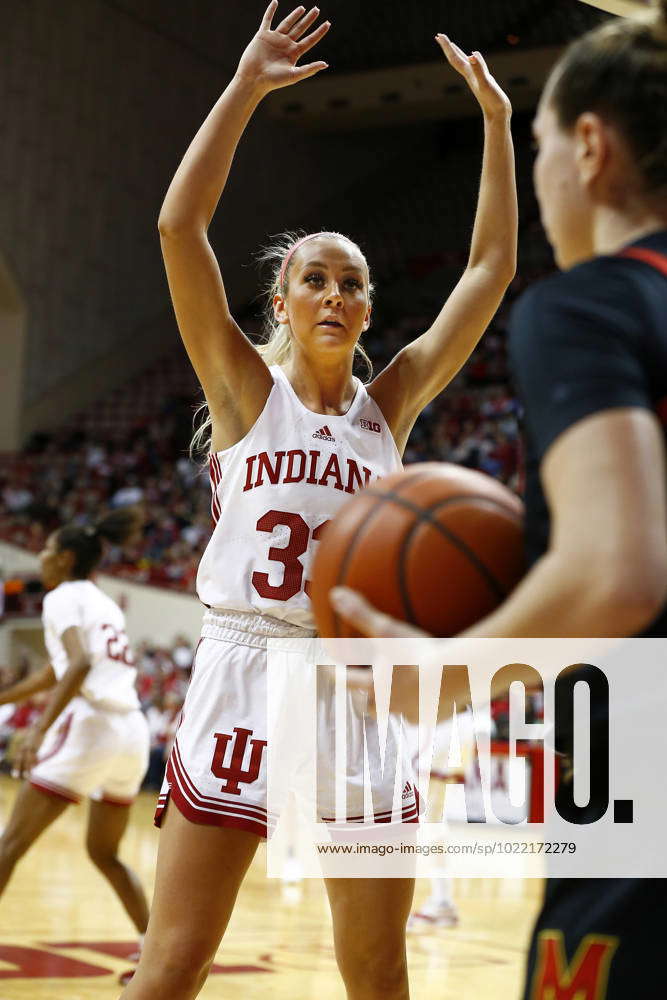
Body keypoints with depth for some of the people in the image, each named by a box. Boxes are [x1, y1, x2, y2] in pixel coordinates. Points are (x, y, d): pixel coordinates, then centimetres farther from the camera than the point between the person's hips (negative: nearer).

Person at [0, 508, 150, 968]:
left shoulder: (65, 597, -1)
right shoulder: (104, 603, 24)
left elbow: (80, 663, -20)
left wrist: (39, 730, -27)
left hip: (91, 724, -8)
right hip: (133, 730, 8)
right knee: (104, 853, 21)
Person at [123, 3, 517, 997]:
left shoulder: (389, 404, 10)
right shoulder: (245, 387, 3)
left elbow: (492, 267, 9)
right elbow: (178, 225, -8)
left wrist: (496, 119, 7)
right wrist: (245, 87, -11)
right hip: (246, 670, -3)